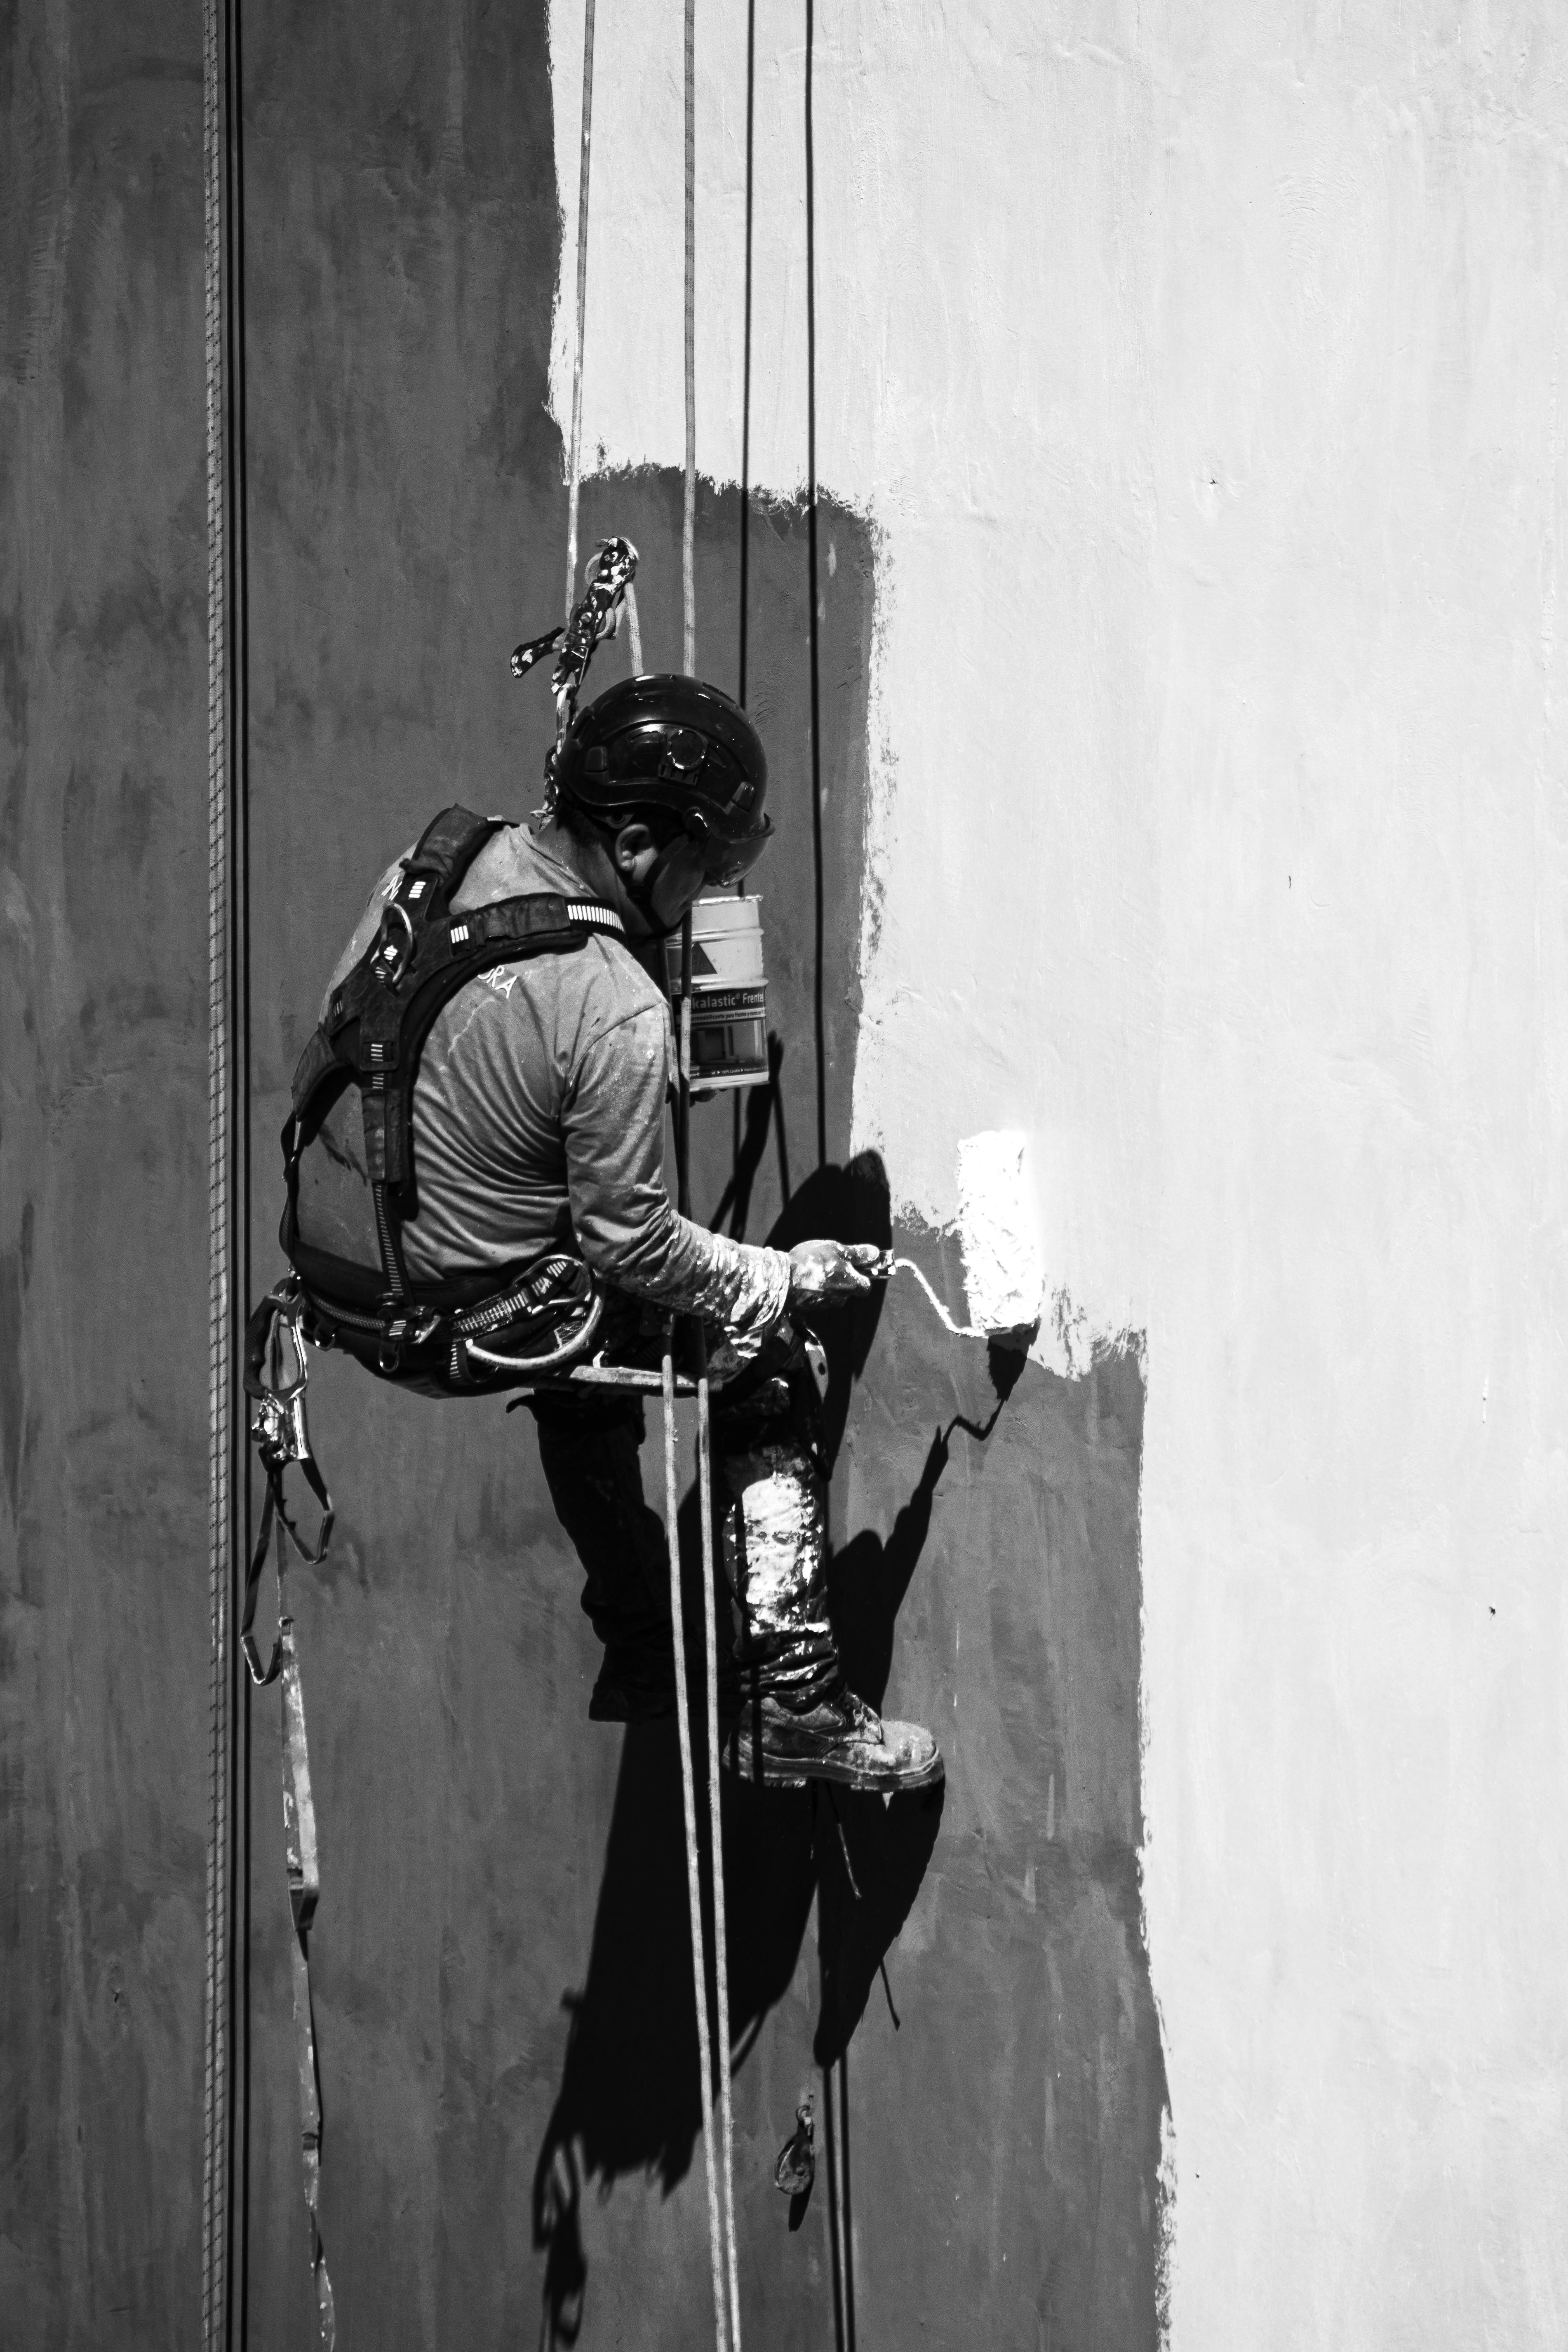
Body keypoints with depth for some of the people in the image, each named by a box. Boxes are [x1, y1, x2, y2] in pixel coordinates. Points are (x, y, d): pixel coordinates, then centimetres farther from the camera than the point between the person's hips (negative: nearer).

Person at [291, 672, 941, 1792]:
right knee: (769, 1364, 10)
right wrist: (785, 1278, -3)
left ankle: (641, 1654, 42)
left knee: (586, 1318, 34)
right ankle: (787, 1705, 14)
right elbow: (633, 1243, -18)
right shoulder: (617, 1015, -27)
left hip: (336, 1256, 8)